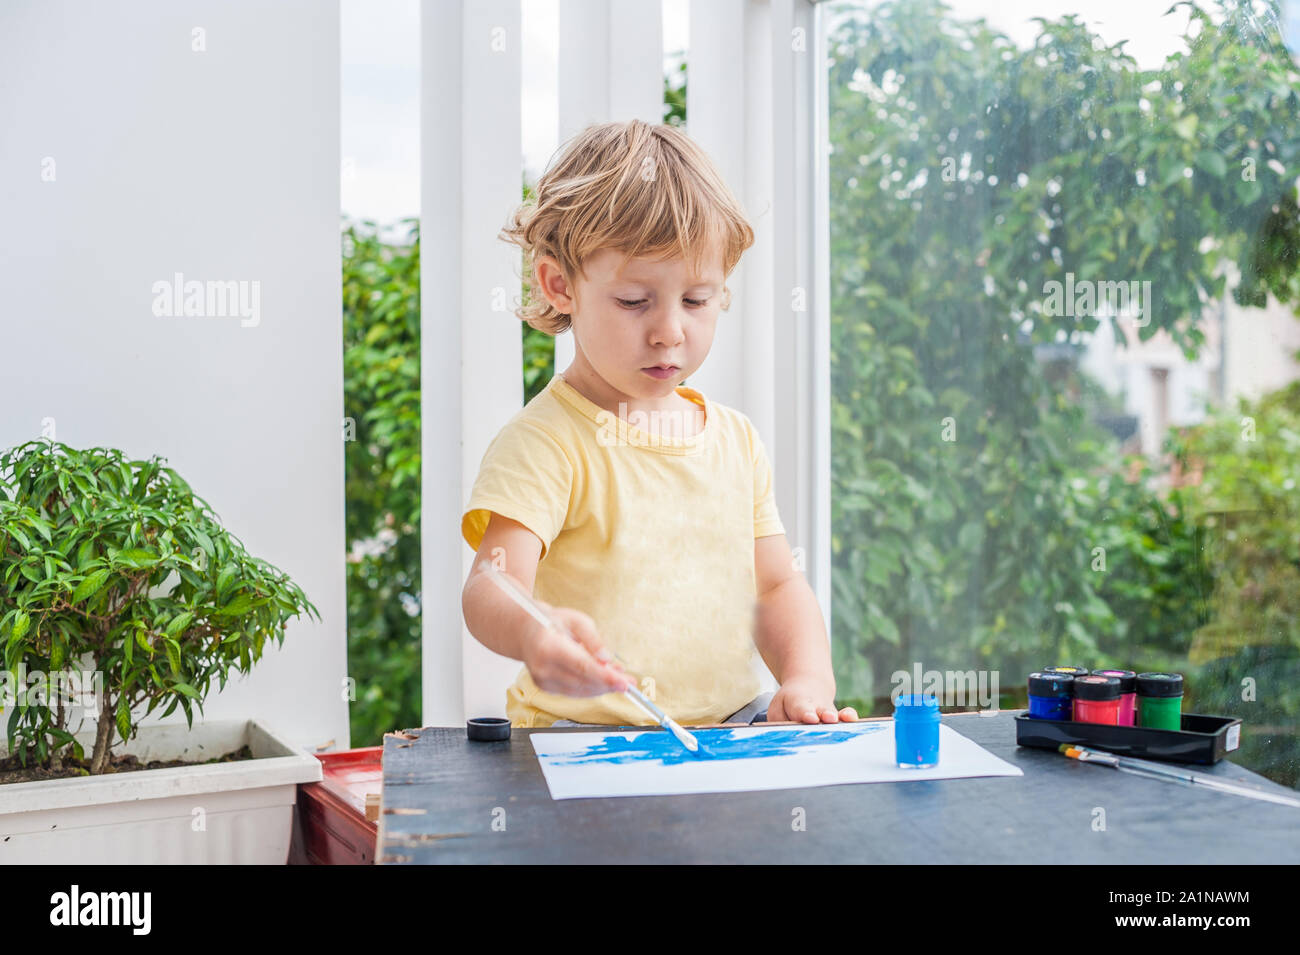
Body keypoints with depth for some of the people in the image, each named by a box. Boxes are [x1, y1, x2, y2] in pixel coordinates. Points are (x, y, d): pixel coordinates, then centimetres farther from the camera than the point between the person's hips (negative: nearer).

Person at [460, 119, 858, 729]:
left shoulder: (737, 439, 13)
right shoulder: (543, 442, -9)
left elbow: (777, 586, 16)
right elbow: (490, 590, -22)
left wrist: (808, 681, -4)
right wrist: (531, 632, -47)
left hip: (732, 728, 4)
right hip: (582, 741, -4)